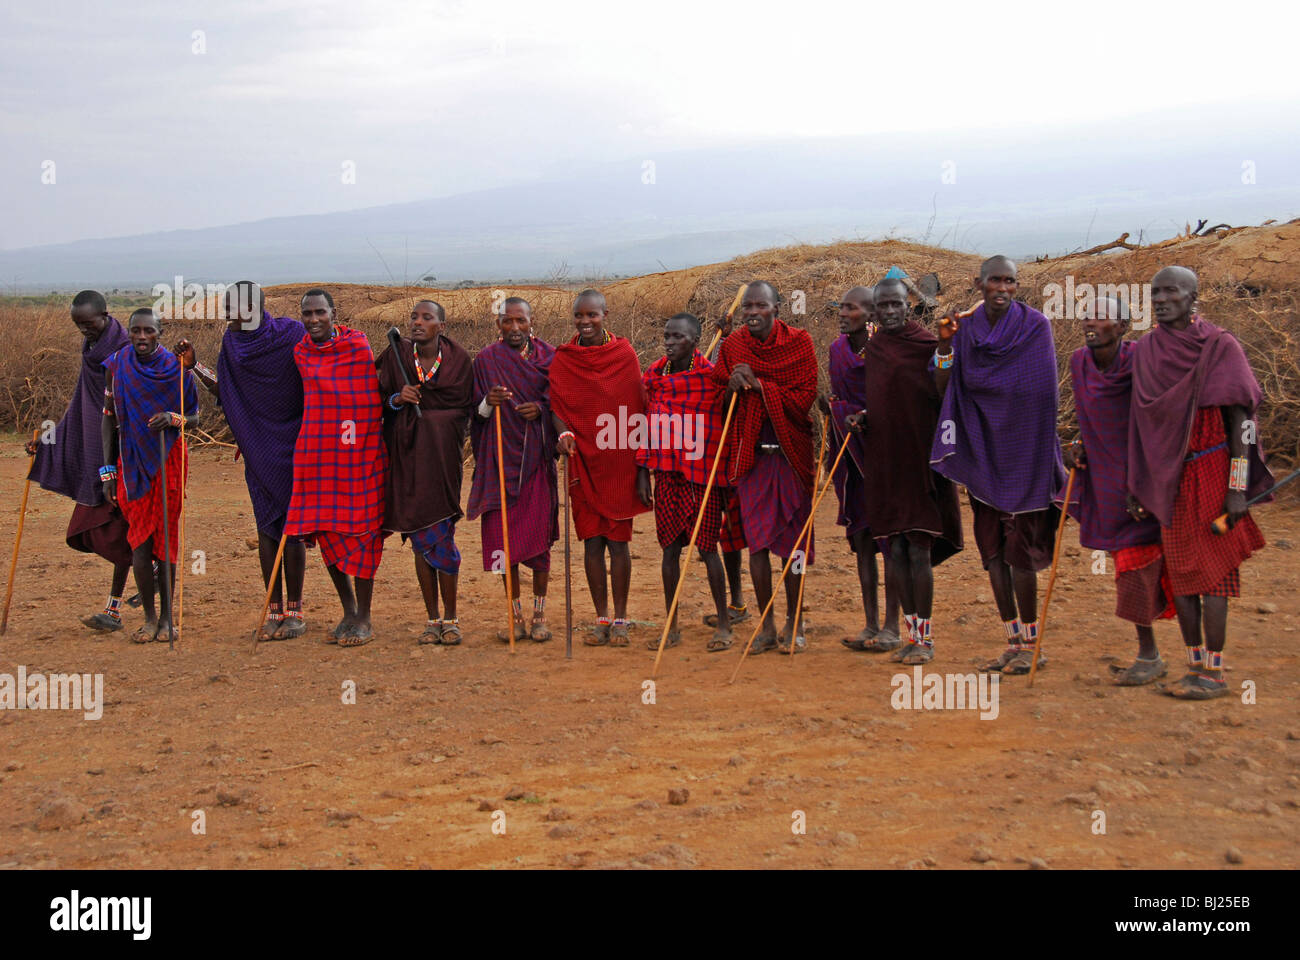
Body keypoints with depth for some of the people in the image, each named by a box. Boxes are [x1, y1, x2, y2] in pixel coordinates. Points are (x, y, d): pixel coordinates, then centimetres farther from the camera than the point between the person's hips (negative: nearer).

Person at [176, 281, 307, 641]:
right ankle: (274, 611, 12)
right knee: (266, 526, 5)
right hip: (257, 451, 4)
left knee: (292, 526, -2)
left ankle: (295, 611, 8)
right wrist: (194, 366, 4)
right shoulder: (232, 343, 3)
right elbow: (224, 392, 13)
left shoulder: (291, 334, -11)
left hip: (291, 446, -4)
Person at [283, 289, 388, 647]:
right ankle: (348, 613, 19)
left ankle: (364, 619, 8)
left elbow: (374, 400, 0)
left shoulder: (358, 347, -4)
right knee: (325, 533, 6)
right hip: (316, 454, 5)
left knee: (359, 532, -2)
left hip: (358, 456, -4)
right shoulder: (300, 353, 9)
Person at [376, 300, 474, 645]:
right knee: (419, 538, 4)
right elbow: (380, 402, 7)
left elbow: (466, 409, 7)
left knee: (441, 534, -8)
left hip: (442, 455, -2)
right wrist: (398, 398, -12)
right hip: (406, 457, 2)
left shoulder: (458, 360, 0)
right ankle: (432, 619, 14)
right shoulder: (396, 356, 3)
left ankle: (450, 618, 5)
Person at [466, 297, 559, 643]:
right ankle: (516, 616, 11)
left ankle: (539, 615, 11)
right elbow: (475, 414, 6)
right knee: (504, 537, 0)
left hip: (536, 457, 0)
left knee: (538, 534, -1)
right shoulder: (486, 359, 5)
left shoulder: (548, 357, 5)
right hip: (500, 457, 0)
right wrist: (488, 403, -16)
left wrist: (542, 409, -12)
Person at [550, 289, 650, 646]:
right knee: (592, 541, 4)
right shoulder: (562, 359, 3)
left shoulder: (625, 355, 0)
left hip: (618, 460, -1)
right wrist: (563, 433, -17)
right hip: (583, 461, 1)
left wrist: (641, 459, -1)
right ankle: (602, 619, 14)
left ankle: (620, 620, 10)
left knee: (618, 541, 0)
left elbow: (637, 407, 2)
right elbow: (557, 406, 4)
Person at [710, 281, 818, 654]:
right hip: (749, 452, 2)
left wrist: (758, 385, -15)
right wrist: (732, 387, -13)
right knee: (756, 538, 2)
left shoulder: (798, 342, -2)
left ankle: (793, 623, 16)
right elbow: (720, 403, 9)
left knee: (792, 536, 3)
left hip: (790, 451, -2)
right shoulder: (732, 346, 5)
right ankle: (766, 626, 10)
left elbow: (804, 397, -9)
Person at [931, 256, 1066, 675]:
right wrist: (945, 345, -13)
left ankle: (1032, 645, 6)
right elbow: (944, 389, 0)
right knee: (992, 549, 6)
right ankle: (1013, 642, 15)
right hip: (982, 450, 5)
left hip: (1022, 451, -5)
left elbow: (1045, 390, -7)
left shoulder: (1034, 325, -6)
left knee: (1018, 548, -6)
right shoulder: (966, 328, 6)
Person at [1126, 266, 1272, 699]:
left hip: (1209, 473, -5)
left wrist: (1238, 488, -13)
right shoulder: (1146, 351, 8)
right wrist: (1136, 484, 11)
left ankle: (1214, 673, 2)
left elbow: (1239, 419, -7)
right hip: (1166, 479, 5)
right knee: (1178, 571, 7)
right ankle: (1195, 667, 16)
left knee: (1210, 570, -4)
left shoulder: (1219, 346, -5)